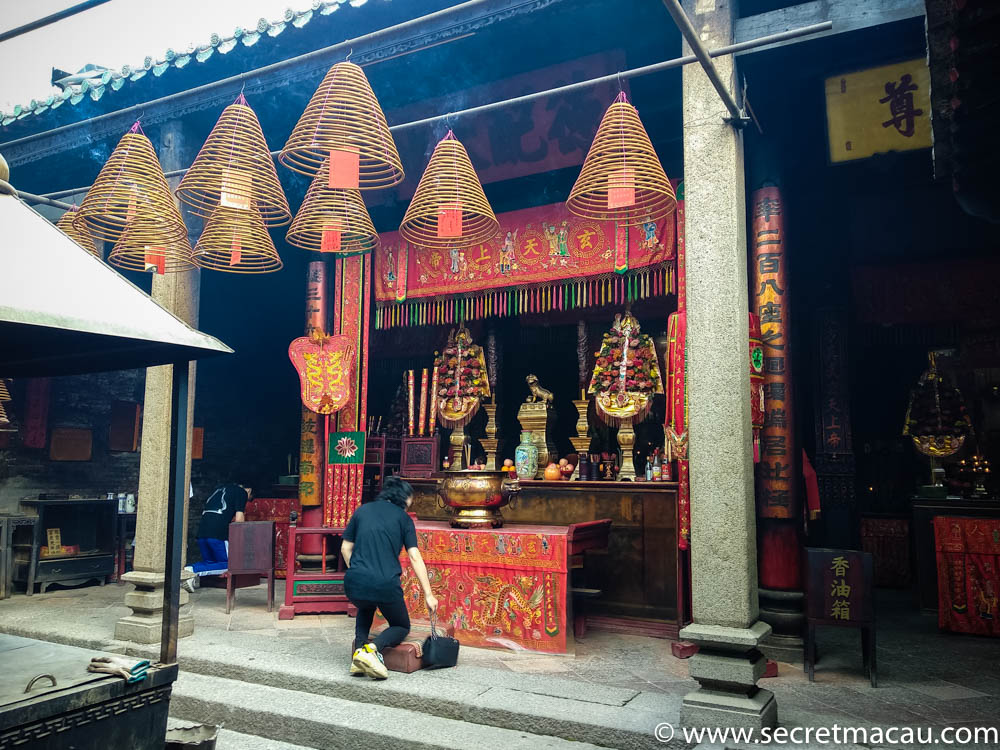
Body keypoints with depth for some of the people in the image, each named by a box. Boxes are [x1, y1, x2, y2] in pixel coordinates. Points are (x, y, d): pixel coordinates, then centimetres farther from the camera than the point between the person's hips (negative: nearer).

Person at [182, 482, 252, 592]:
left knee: (209, 562, 21)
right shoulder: (242, 492, 8)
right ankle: (192, 570, -15)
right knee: (228, 565, 5)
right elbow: (239, 519, -1)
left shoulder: (219, 488, 30)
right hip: (218, 533, -7)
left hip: (202, 531, 7)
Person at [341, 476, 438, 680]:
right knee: (401, 626, 21)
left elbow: (345, 548, 16)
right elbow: (415, 558, 2)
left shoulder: (362, 510, 17)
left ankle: (360, 648, 12)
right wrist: (428, 594, 3)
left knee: (365, 610, 37)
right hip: (386, 585, -3)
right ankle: (371, 649, -10)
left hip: (354, 584, 4)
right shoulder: (403, 518, 8)